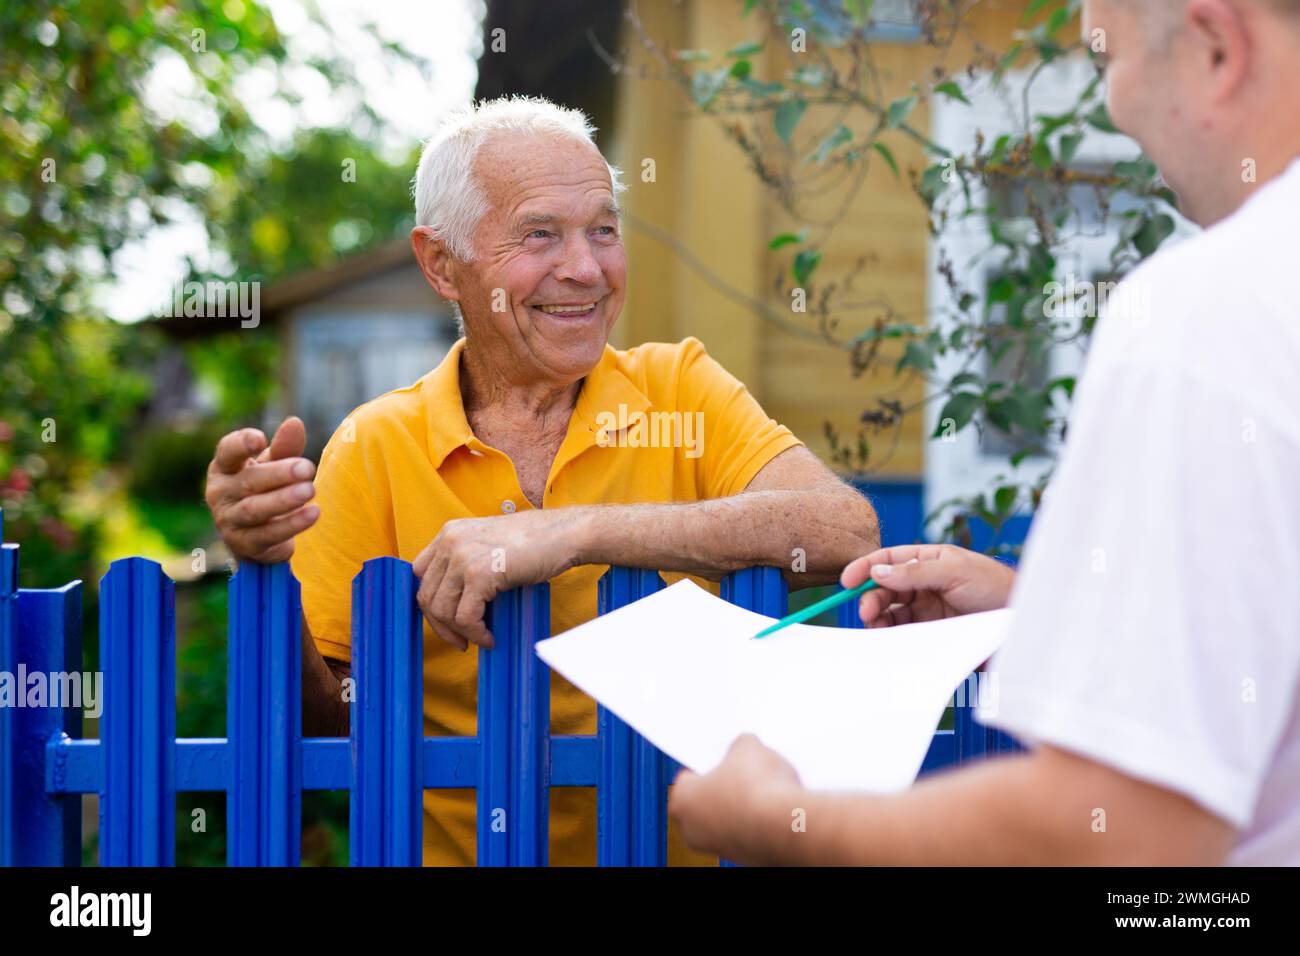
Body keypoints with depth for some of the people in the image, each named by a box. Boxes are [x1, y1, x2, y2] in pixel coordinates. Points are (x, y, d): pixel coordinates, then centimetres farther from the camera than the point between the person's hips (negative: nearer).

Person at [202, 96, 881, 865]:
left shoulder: (679, 390, 2)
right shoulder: (373, 449, 3)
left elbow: (847, 533, -16)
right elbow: (320, 722, 1)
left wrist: (578, 531, -23)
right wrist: (269, 571, -17)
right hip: (449, 846, 1)